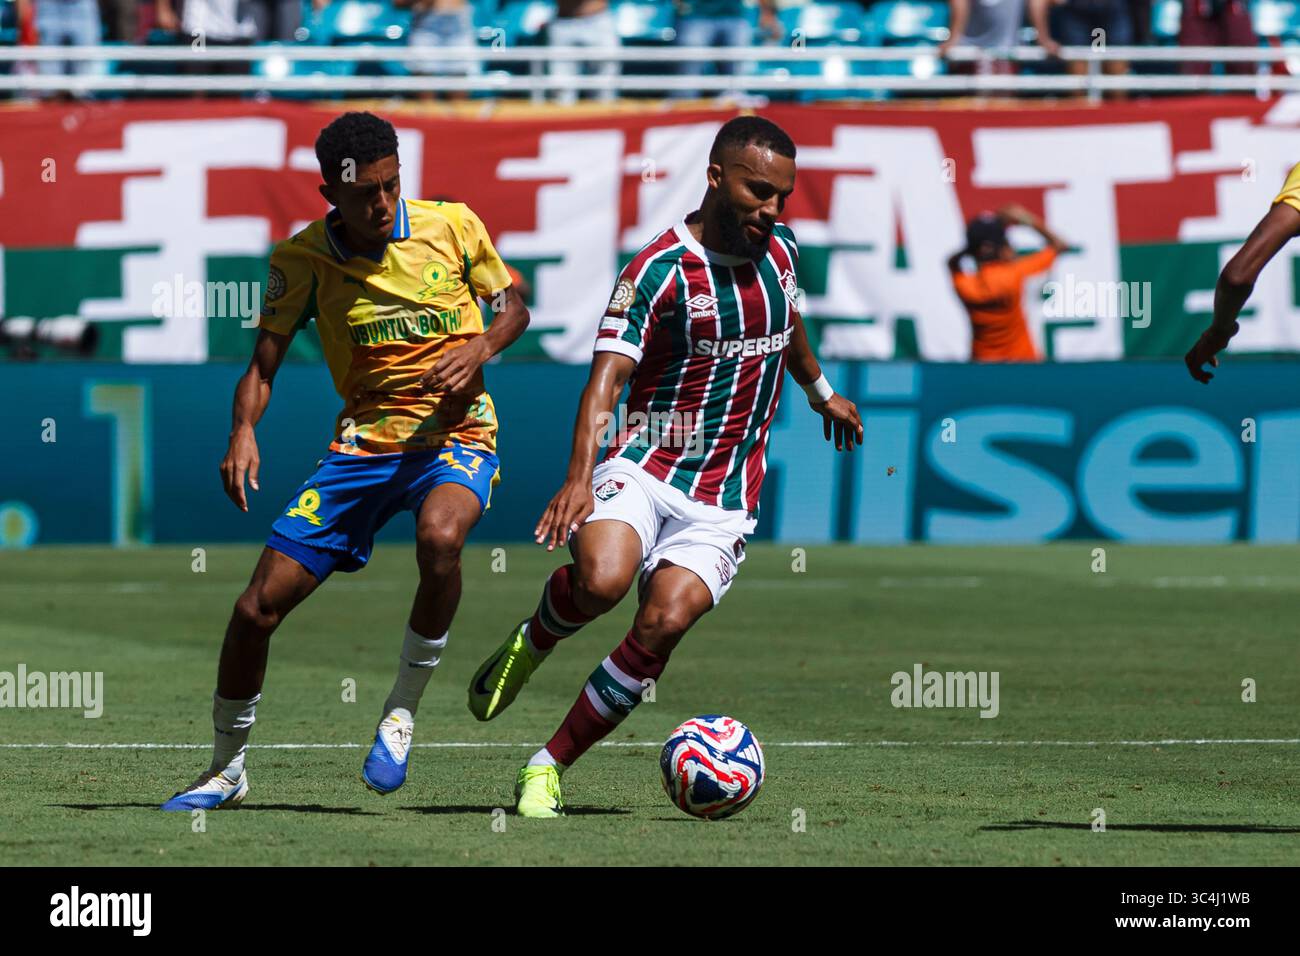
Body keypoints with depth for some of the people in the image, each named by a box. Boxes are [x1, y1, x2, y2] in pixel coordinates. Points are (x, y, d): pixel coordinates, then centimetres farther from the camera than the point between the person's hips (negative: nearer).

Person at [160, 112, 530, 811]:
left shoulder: (452, 227, -6)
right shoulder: (303, 259, -4)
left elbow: (512, 305, 9)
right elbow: (264, 364, -1)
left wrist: (480, 349, -13)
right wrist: (243, 431, -20)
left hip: (455, 432, -2)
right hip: (363, 441, 2)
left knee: (439, 536, -38)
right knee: (257, 607, -4)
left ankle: (403, 711, -15)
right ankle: (226, 768, 21)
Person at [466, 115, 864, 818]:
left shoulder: (779, 249, 8)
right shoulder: (660, 270, -12)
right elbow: (608, 374, -23)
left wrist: (819, 391, 49)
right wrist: (580, 476, -37)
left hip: (726, 497, 4)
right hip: (646, 468, -4)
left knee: (664, 623, -19)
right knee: (601, 580, -34)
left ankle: (548, 768, -6)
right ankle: (529, 644, 3)